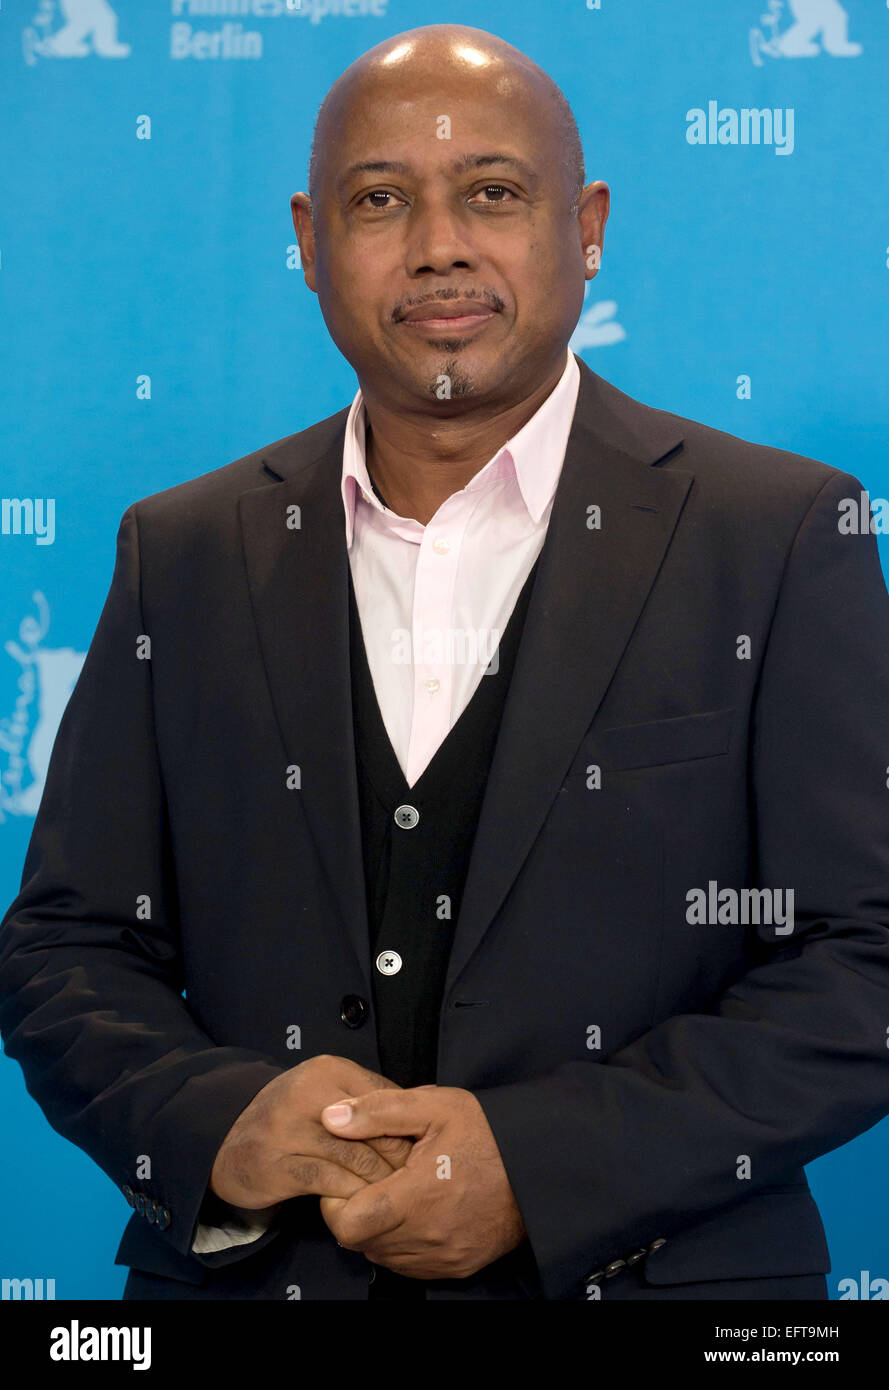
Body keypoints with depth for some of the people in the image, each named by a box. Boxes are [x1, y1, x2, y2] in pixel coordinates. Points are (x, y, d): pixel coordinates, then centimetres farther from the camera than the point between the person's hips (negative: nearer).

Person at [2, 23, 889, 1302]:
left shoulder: (784, 535, -6)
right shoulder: (184, 552, 3)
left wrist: (539, 1164, -20)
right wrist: (216, 1125, -16)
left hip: (652, 1272, -2)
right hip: (247, 1273, 2)